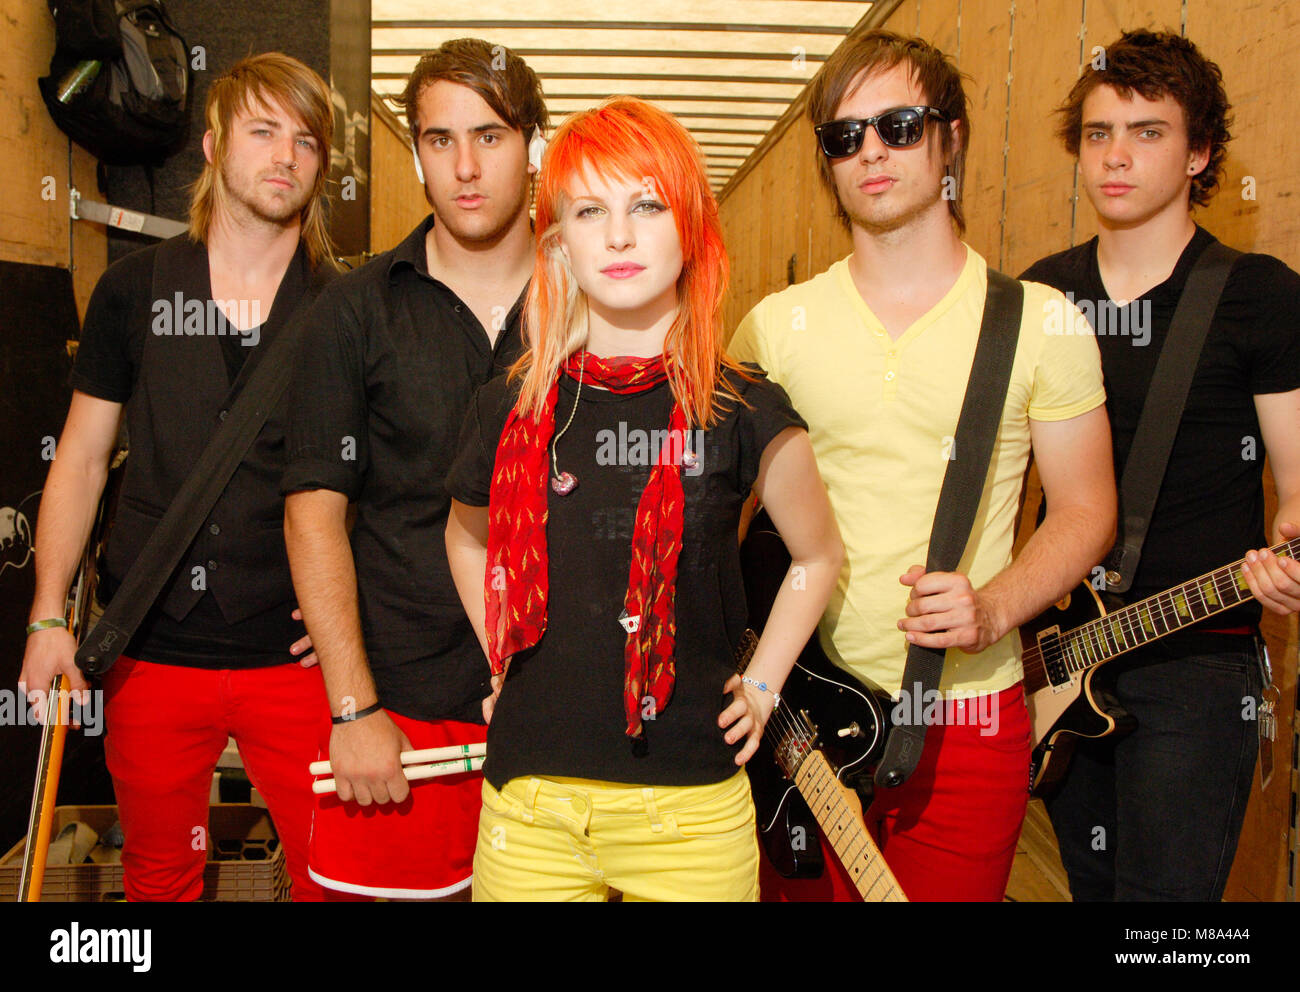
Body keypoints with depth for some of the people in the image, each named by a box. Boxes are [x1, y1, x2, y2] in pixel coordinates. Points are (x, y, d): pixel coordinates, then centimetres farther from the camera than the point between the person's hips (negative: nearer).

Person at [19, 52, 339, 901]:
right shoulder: (134, 291, 3)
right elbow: (81, 459, 7)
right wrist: (48, 615, 2)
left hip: (293, 657, -1)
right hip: (151, 652, 2)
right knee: (158, 876, 17)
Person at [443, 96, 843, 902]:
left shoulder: (745, 413, -6)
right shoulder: (512, 410, 0)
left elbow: (819, 556, 10)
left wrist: (760, 687, 5)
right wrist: (502, 656, 11)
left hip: (691, 808, -1)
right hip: (528, 803, 2)